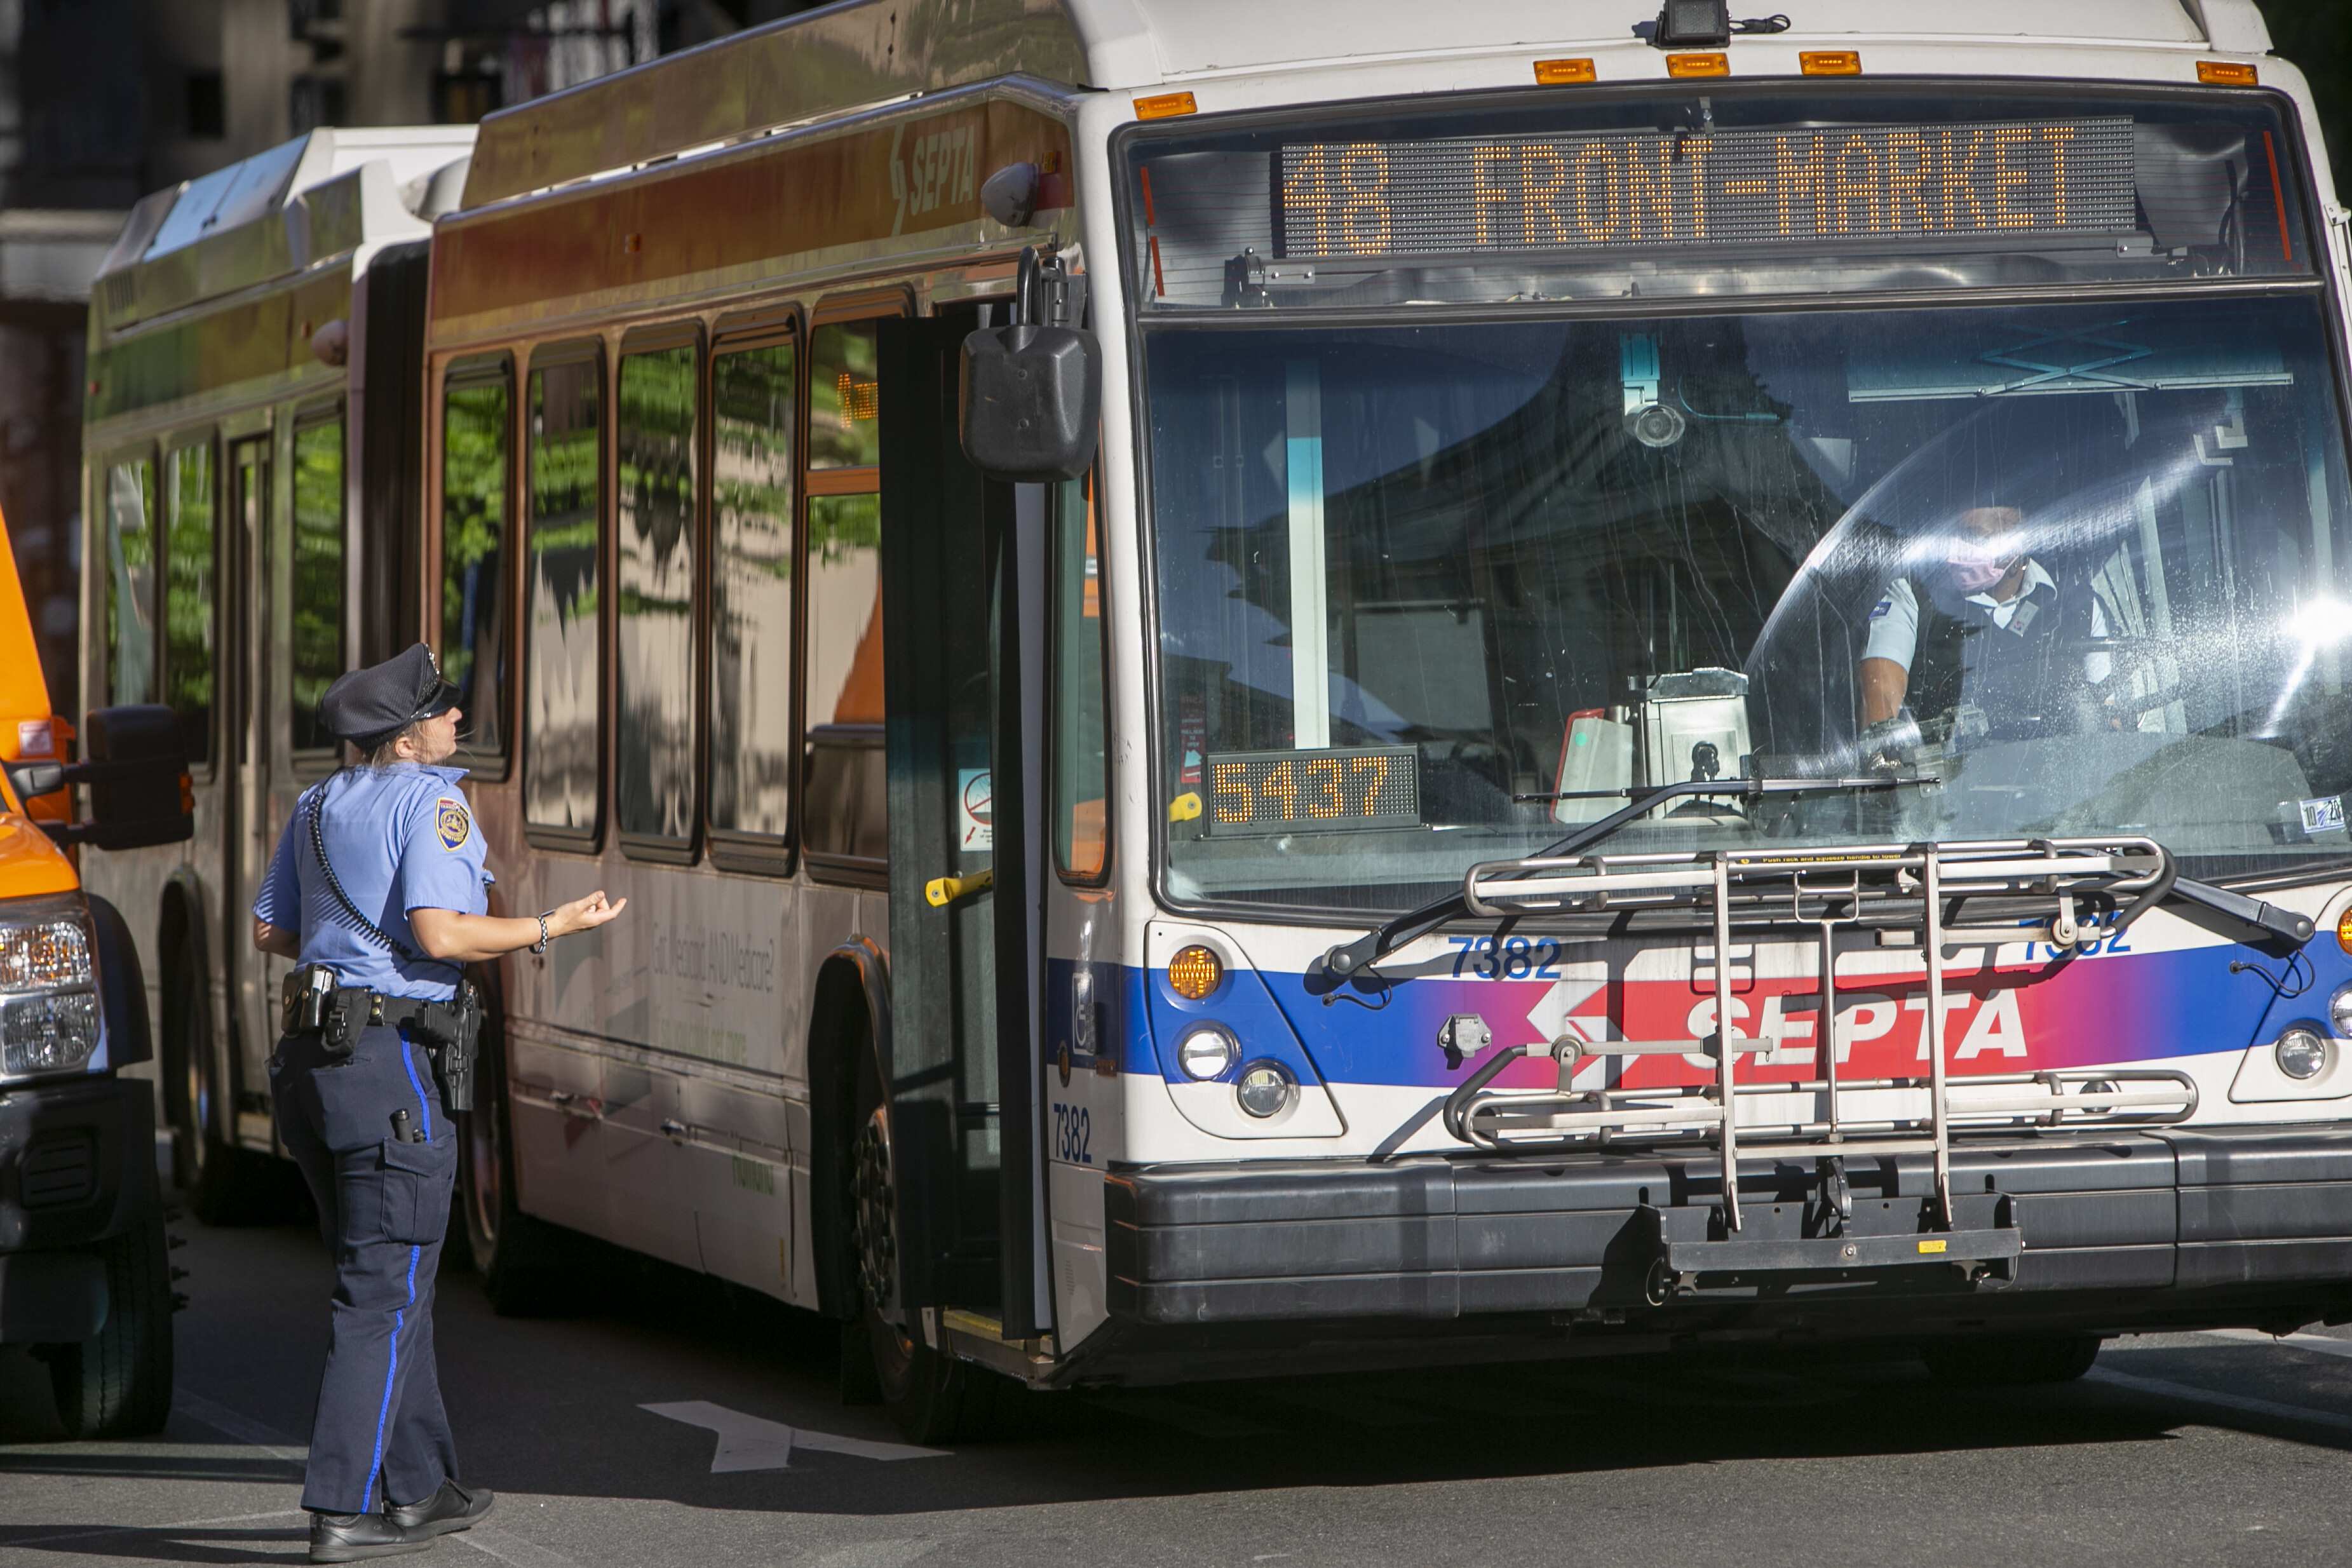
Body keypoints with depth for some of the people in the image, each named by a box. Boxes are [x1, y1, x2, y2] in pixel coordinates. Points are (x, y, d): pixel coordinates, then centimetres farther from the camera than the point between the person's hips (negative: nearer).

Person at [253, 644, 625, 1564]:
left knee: (386, 1281, 18)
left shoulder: (318, 806, 16)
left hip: (312, 1062, 9)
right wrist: (549, 930, -9)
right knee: (383, 1296, -5)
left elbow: (269, 931, 21)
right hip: (391, 1067, -9)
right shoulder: (431, 801, -10)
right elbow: (439, 933, -21)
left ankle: (419, 1487, 25)